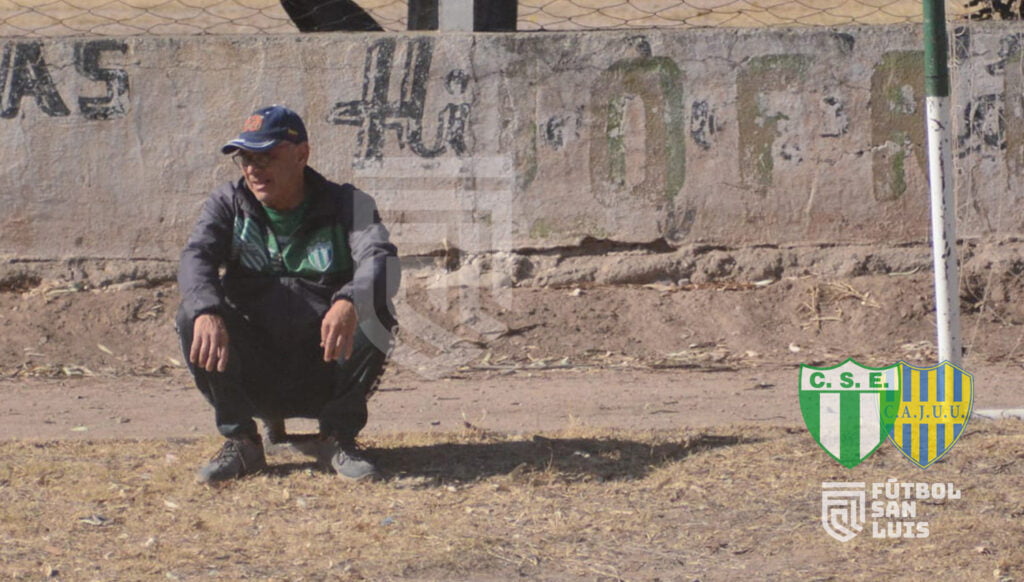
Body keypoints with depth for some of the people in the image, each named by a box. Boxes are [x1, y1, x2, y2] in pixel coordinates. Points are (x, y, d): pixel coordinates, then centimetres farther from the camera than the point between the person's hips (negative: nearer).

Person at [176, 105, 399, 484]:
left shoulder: (347, 205, -2)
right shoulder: (229, 204, 4)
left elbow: (382, 261, -21)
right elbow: (196, 258, -15)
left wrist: (348, 303, -45)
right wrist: (207, 312, -38)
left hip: (325, 372, -1)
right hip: (255, 375, 1)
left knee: (374, 311, -27)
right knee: (193, 317, -22)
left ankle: (338, 436, -8)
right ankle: (240, 441, -9)